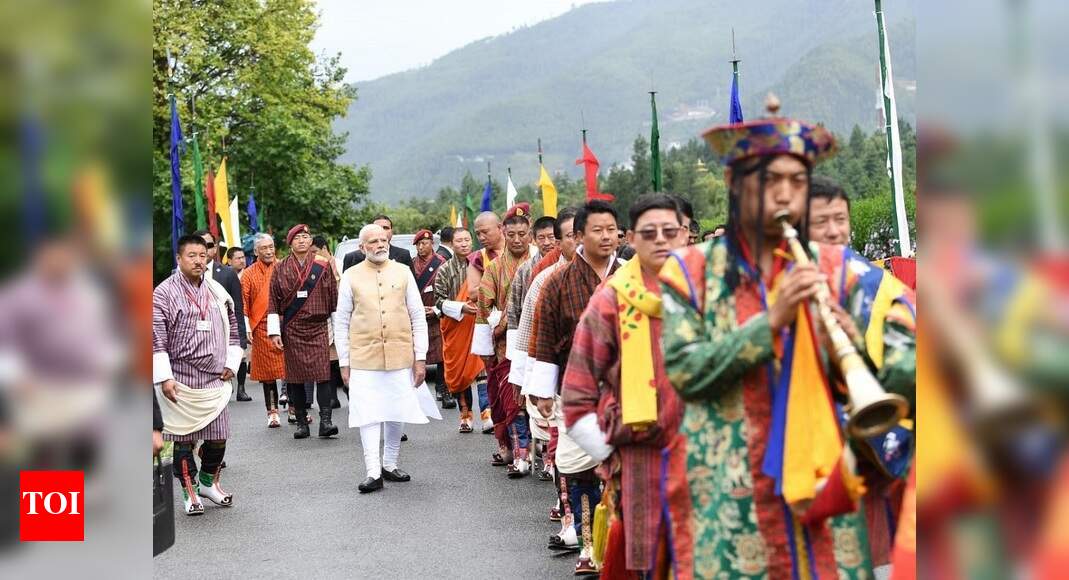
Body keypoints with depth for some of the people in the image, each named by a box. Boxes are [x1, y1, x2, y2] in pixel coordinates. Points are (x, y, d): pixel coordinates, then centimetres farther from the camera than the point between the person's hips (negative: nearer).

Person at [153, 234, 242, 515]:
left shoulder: (217, 291, 9)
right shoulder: (164, 293, -7)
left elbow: (232, 328, 19)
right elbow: (156, 339, -10)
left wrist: (231, 363, 11)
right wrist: (164, 378, -15)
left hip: (215, 379, 4)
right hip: (181, 381, -4)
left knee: (218, 436, 7)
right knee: (184, 438, 3)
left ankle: (208, 481, 30)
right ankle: (189, 491, 18)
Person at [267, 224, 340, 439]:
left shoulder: (323, 265, 5)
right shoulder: (280, 268, 7)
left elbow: (333, 296, 8)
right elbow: (273, 301, 7)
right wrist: (274, 332, 1)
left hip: (318, 327, -1)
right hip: (291, 330, 1)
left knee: (323, 373, -11)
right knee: (295, 377, 4)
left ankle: (325, 421, -13)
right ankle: (301, 422, 12)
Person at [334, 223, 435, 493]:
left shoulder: (403, 272, 5)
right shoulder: (351, 276, 2)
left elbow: (418, 317, 7)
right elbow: (341, 322, 5)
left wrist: (420, 357, 3)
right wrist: (344, 363, 2)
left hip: (400, 357, 2)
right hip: (364, 359, -2)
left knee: (398, 414, 8)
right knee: (368, 415, -4)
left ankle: (390, 464, 25)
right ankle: (373, 472, 0)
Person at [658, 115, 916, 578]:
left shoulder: (835, 268, 5)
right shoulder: (691, 271, 3)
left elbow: (906, 372, -2)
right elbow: (684, 370, -9)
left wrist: (857, 348, -24)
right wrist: (771, 320, -17)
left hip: (821, 482, 1)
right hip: (730, 494, -1)